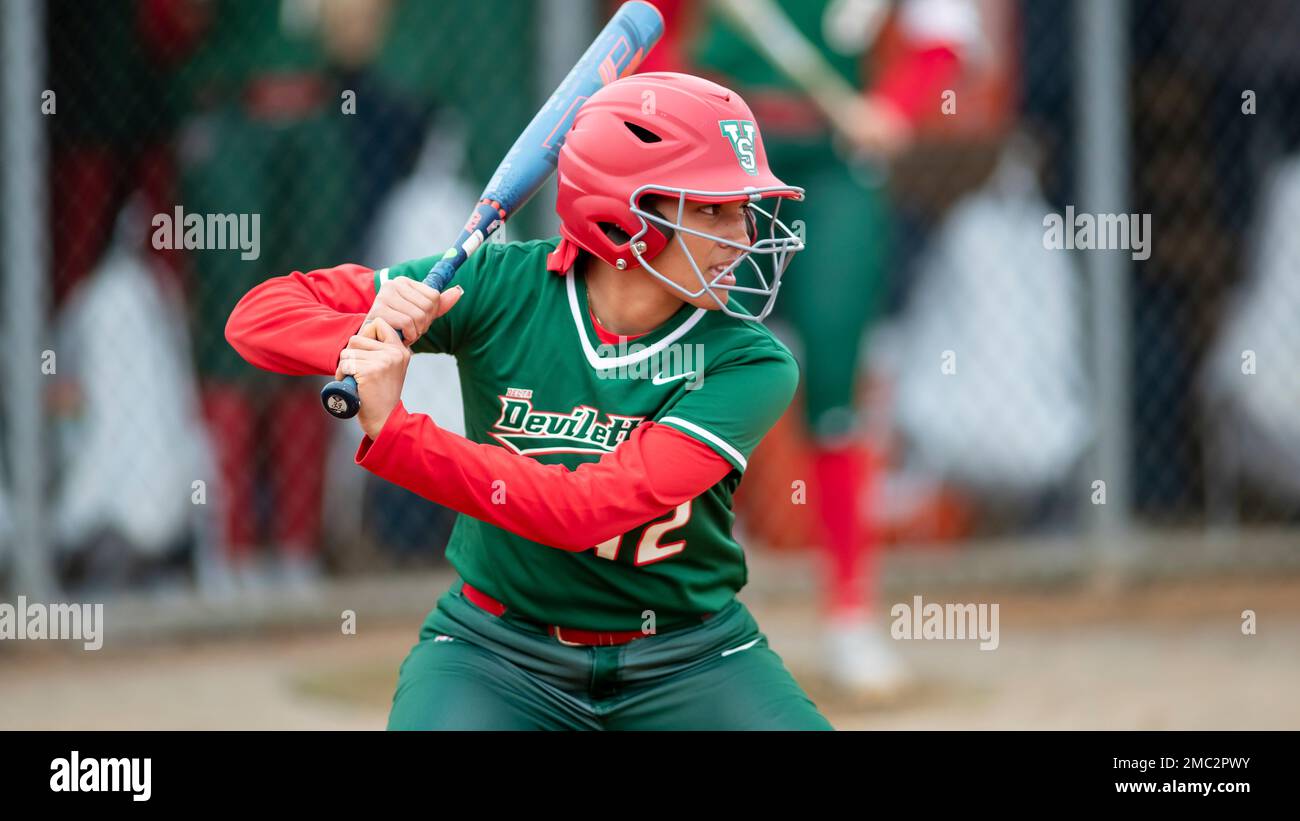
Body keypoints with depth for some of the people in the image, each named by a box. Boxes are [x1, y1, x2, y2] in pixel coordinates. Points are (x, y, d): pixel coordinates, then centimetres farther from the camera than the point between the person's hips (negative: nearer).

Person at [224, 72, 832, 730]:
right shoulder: (504, 289, -10)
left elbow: (591, 508, -26)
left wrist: (392, 434, -32)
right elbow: (263, 313, -7)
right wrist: (366, 337, -29)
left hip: (689, 661, 1)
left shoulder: (751, 366, -15)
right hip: (500, 645, -1)